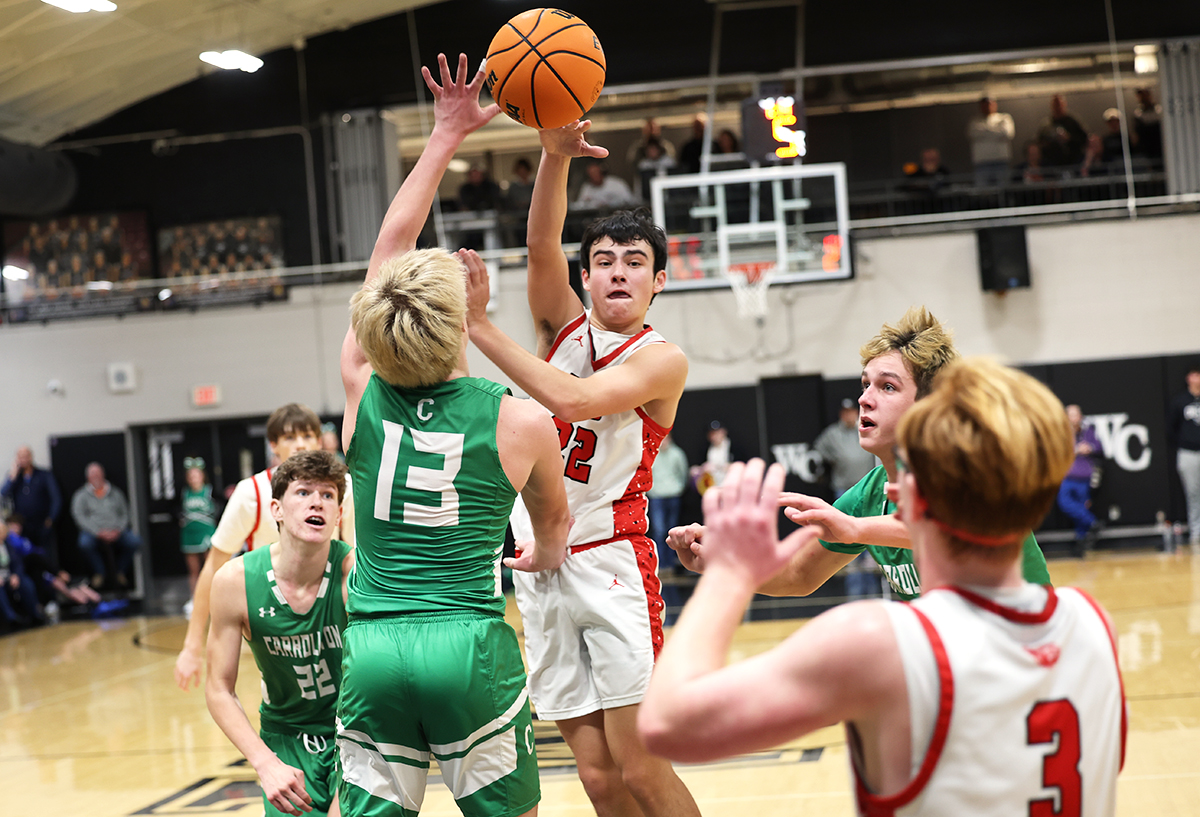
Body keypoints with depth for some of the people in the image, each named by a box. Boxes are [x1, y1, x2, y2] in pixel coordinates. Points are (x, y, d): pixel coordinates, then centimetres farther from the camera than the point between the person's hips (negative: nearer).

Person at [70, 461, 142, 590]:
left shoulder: (116, 493, 16)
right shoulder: (81, 495, 10)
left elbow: (124, 514, 11)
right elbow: (79, 516, -2)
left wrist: (117, 531, -9)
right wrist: (99, 532, -15)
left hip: (116, 532, 2)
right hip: (93, 532, -2)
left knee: (135, 541, -27)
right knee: (85, 543, -37)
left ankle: (121, 572, -1)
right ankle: (100, 572, -9)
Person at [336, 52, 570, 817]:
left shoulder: (362, 392, 3)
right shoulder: (522, 422, -2)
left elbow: (391, 245, 15)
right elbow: (554, 525, 20)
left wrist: (448, 134, 22)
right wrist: (539, 559, 45)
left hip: (372, 648, 2)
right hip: (471, 646, -2)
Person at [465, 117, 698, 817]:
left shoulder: (663, 359, -5)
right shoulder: (565, 323, 9)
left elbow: (575, 399, -22)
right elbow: (542, 245, -9)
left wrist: (478, 324, -19)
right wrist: (556, 157, -25)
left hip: (611, 561, -4)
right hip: (539, 564, 4)